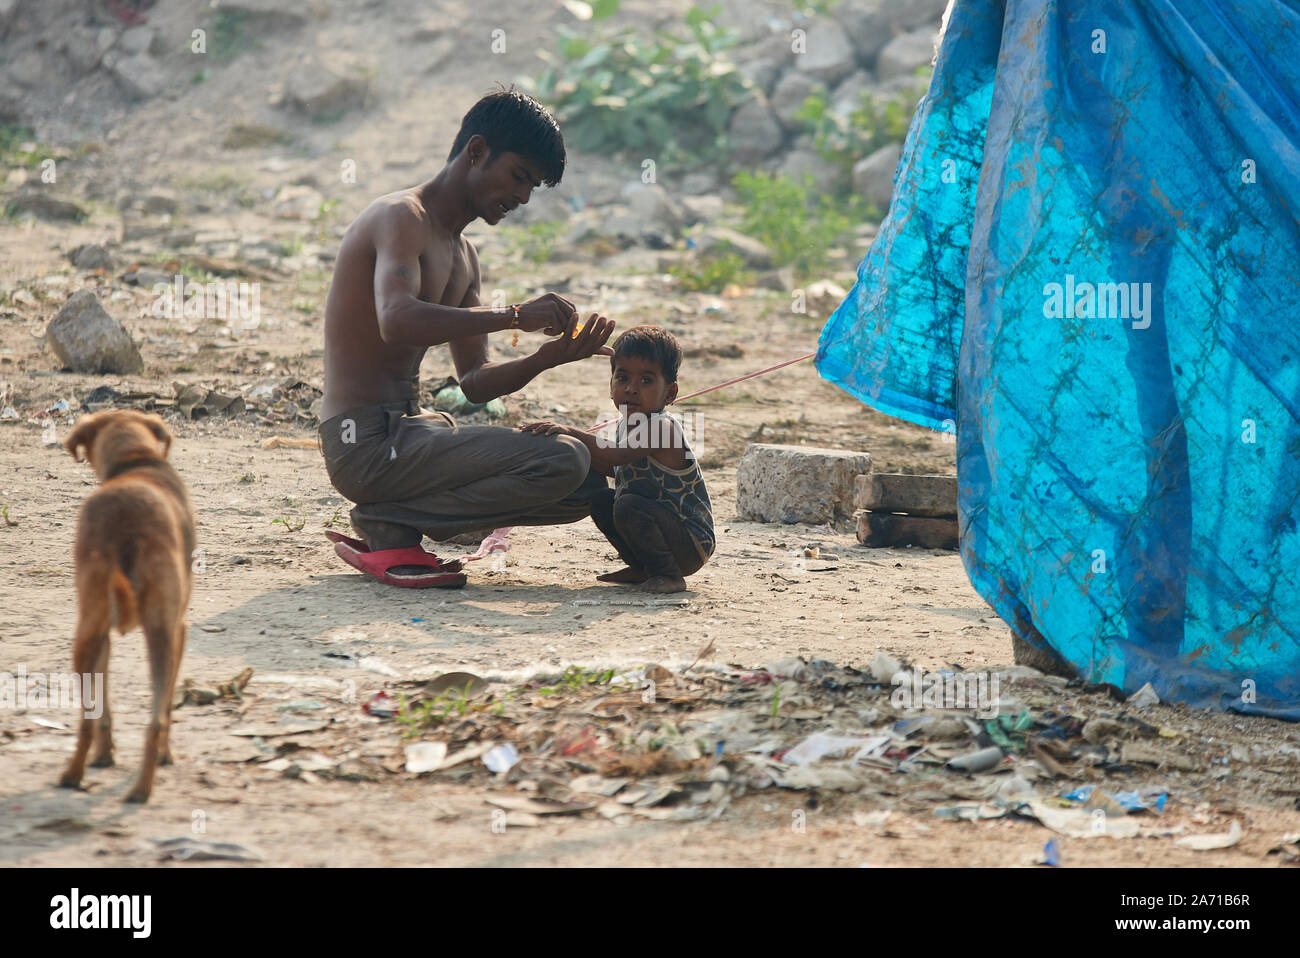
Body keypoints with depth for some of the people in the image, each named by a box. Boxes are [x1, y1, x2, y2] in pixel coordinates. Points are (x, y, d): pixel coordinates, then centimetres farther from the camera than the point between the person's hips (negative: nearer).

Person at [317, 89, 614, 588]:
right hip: (366, 440, -10)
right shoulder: (403, 217, -8)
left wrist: (546, 357, -1)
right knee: (563, 461, -23)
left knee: (587, 488, 9)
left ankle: (391, 519, 3)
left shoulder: (463, 256, 21)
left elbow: (475, 382, 18)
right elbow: (397, 321, -28)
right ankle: (387, 525, -10)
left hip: (409, 430, 10)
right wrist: (515, 316, -28)